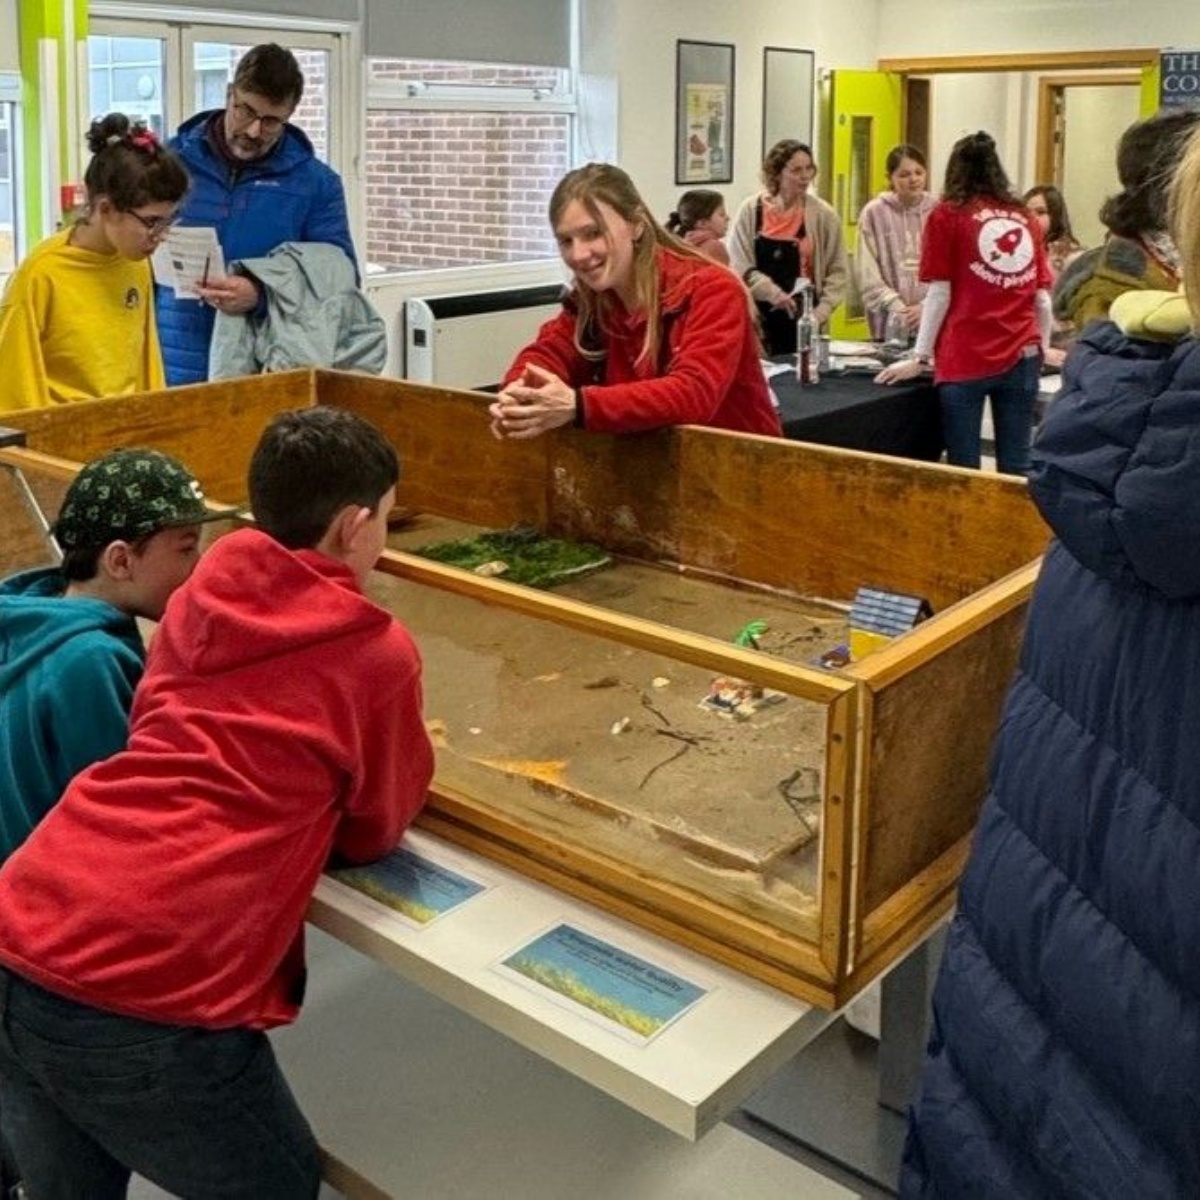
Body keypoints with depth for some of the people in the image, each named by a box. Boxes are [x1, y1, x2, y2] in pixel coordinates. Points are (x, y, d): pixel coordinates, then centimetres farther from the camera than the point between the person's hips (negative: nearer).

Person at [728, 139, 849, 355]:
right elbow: (738, 265, -5)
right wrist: (773, 292, -17)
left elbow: (838, 271, 3)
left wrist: (822, 311, -9)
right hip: (759, 316, 0)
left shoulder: (823, 214, 2)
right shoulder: (751, 211, 0)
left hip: (803, 317, 0)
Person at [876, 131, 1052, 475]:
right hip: (1022, 357, 4)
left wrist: (920, 358, 2)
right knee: (1016, 469, 4)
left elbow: (940, 294, -1)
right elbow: (1043, 299, 13)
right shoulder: (1026, 218, 14)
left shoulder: (947, 214, 4)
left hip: (966, 359, -3)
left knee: (964, 470, -1)